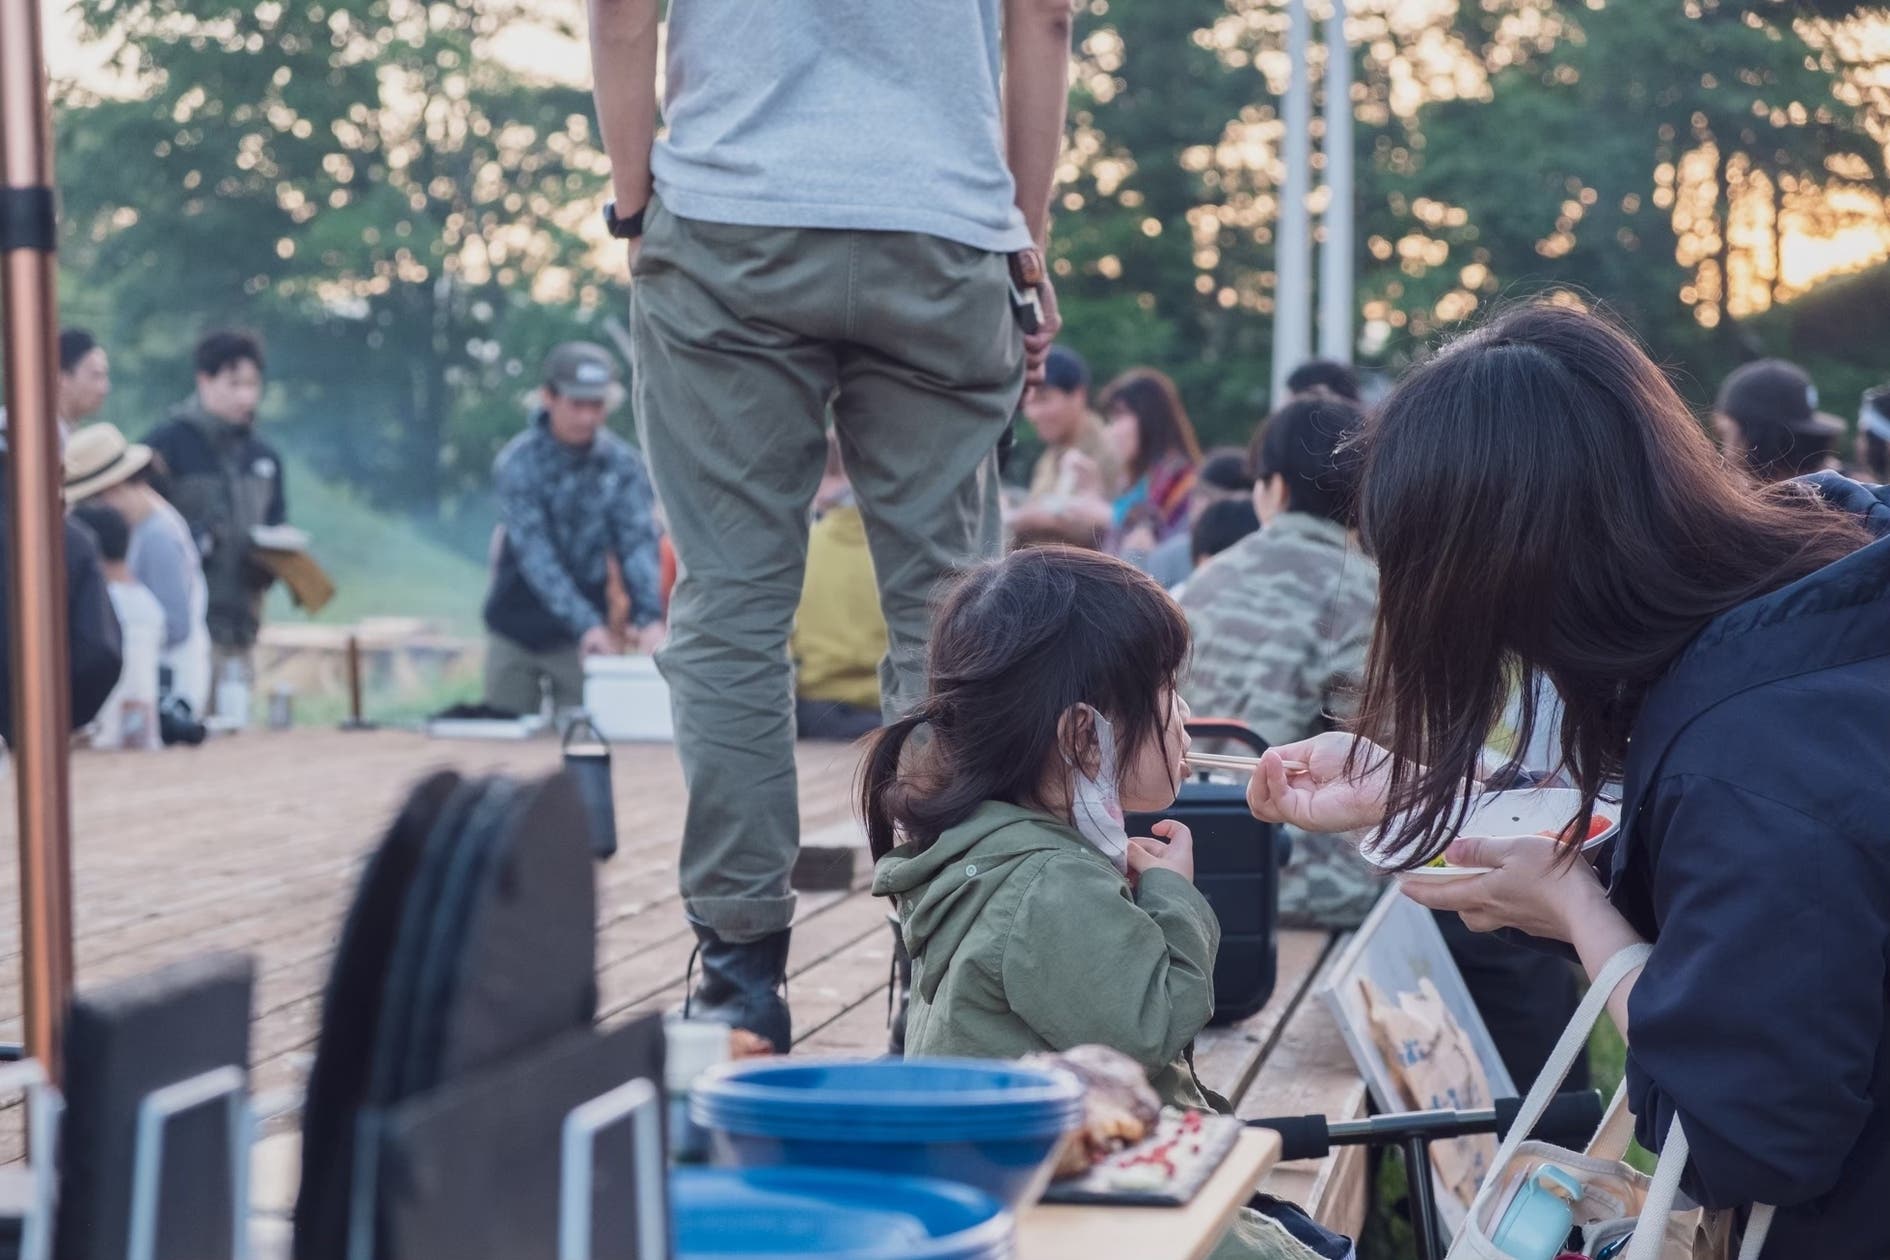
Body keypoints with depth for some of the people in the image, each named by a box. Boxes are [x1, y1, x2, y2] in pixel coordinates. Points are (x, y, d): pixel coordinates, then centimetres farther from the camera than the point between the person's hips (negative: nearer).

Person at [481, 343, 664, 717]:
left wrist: (649, 617, -29)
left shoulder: (623, 464, -4)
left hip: (582, 635, 1)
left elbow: (638, 542, -12)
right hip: (516, 628, -1)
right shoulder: (517, 462, -13)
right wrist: (587, 625, -34)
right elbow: (536, 554, -22)